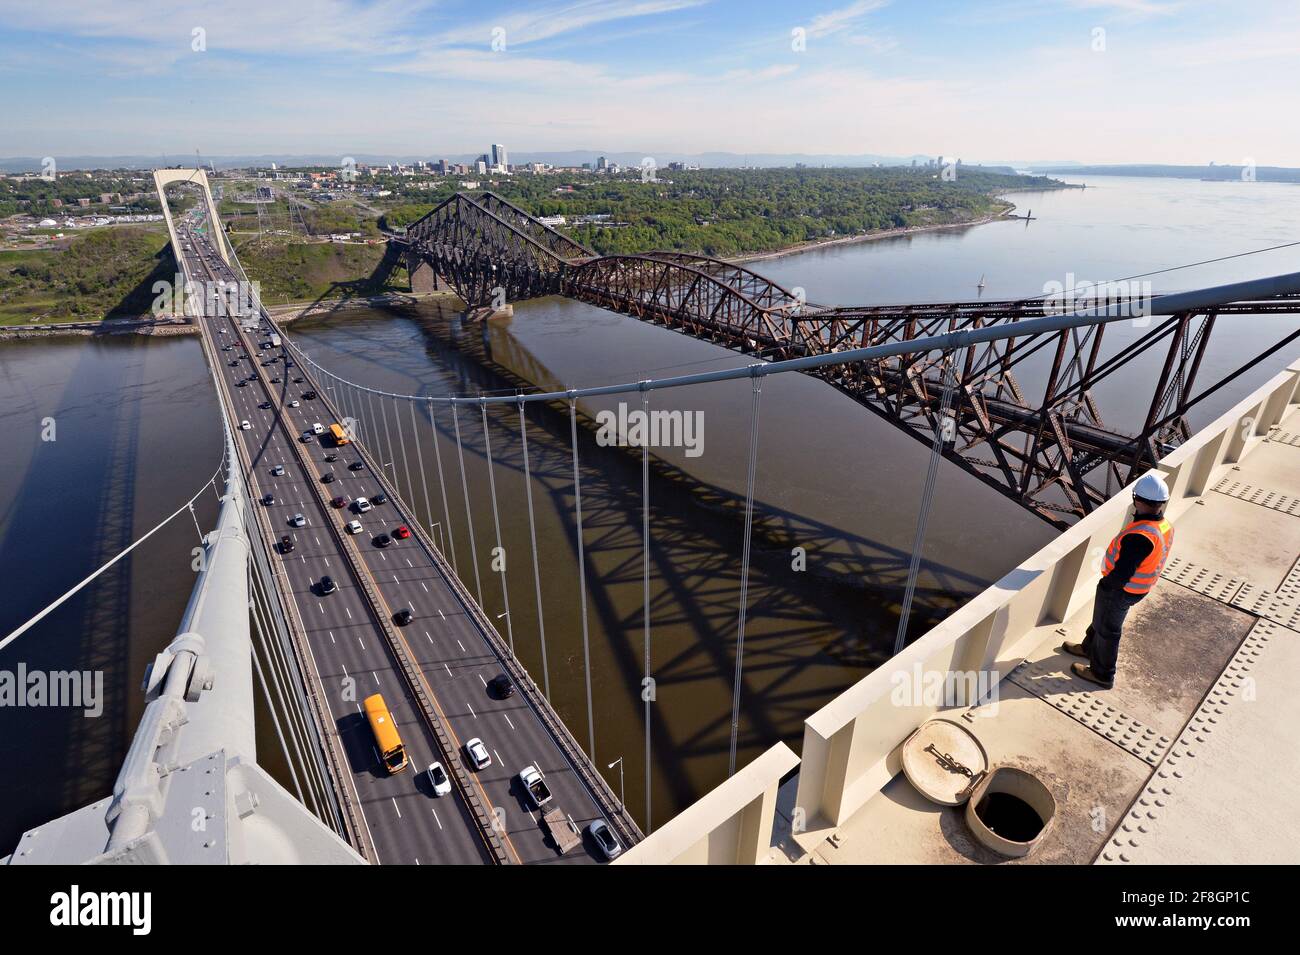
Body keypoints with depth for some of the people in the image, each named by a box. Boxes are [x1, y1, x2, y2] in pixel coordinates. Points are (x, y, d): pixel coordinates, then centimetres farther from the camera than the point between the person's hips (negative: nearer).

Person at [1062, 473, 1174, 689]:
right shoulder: (1165, 527, -9)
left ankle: (1102, 674, 35)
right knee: (1102, 619, 30)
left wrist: (1105, 584, -14)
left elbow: (1121, 574, -32)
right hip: (1138, 588, 8)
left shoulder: (1139, 536, -37)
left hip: (1119, 590, -8)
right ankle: (1090, 648, 55)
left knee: (1107, 629, 14)